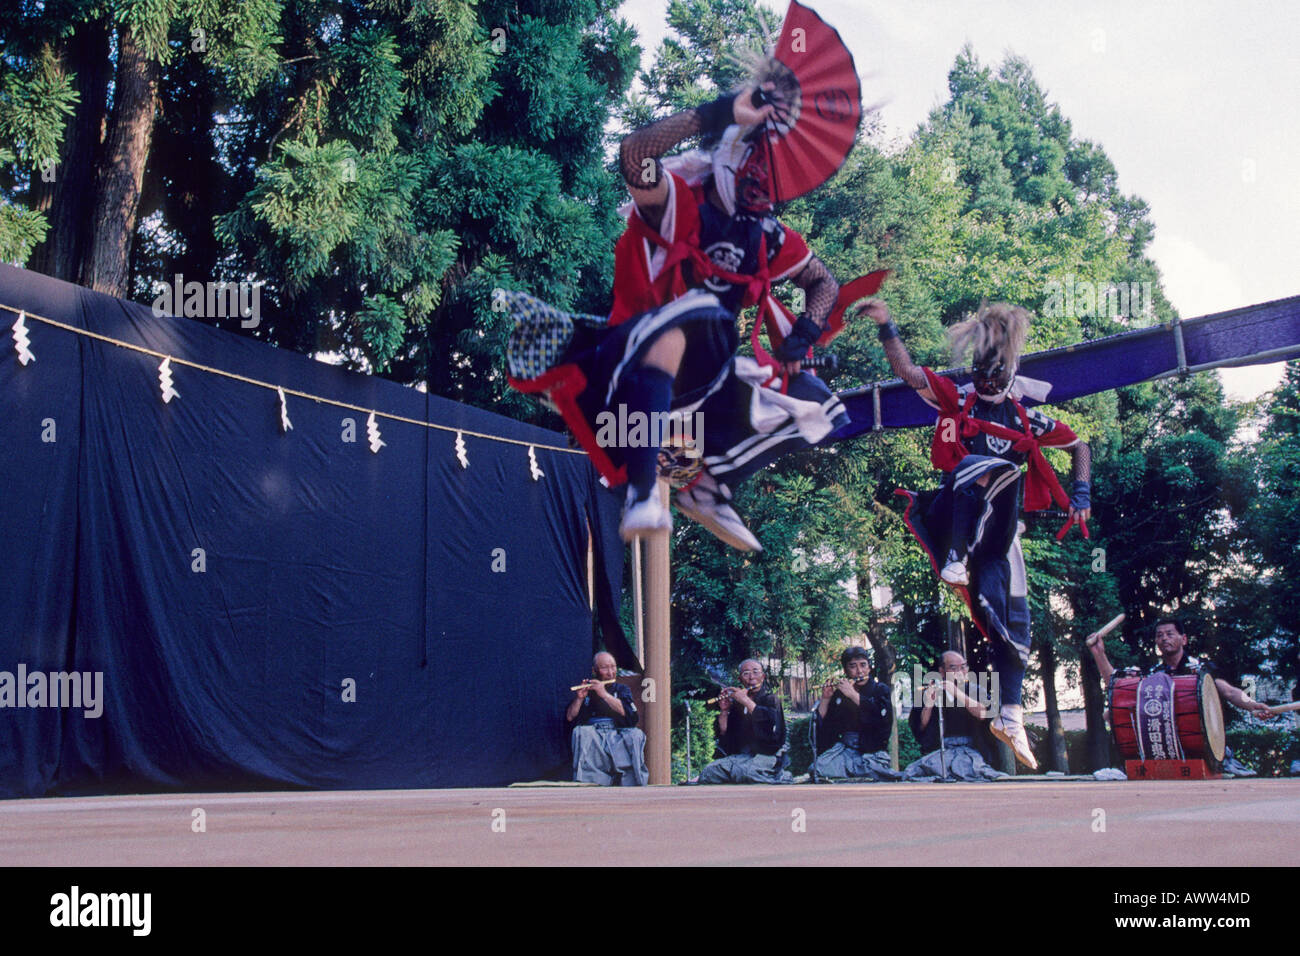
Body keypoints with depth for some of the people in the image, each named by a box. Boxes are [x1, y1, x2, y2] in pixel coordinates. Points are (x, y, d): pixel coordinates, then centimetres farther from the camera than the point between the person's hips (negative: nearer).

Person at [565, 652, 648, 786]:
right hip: (592, 733, 0)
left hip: (617, 733, 0)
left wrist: (605, 694, -6)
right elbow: (569, 717, 10)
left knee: (635, 735, -31)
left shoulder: (622, 689, 21)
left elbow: (627, 712, 0)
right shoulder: (585, 690, 19)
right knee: (581, 732, -34)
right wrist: (579, 698, -6)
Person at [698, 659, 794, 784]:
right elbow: (724, 733, 13)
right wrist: (724, 711, -1)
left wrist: (746, 701, -15)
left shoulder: (771, 699, 6)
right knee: (708, 772, -21)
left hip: (766, 755, -4)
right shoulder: (736, 704, 16)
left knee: (741, 771, -37)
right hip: (740, 756, 4)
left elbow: (771, 721, -18)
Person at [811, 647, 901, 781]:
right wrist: (825, 699, -3)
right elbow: (821, 724, 12)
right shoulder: (839, 693, 14)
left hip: (873, 752, -2)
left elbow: (885, 718, -14)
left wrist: (854, 695, -15)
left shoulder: (880, 690, 8)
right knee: (819, 767, -24)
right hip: (843, 748, 2)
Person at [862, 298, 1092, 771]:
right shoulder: (958, 399, 7)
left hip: (1000, 530, 3)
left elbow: (1080, 445, 24)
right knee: (993, 466, -33)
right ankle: (954, 560, -34)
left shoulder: (1027, 418, 14)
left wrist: (1081, 494, 9)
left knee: (1011, 621, -2)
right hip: (955, 515, -3)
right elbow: (908, 371, -5)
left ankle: (1010, 715, 9)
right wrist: (886, 326, -17)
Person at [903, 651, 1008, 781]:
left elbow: (982, 714, -5)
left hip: (969, 752, 0)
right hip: (936, 753, 0)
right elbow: (919, 729, 6)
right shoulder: (928, 693, 15)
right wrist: (927, 707, -13)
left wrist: (957, 692, -17)